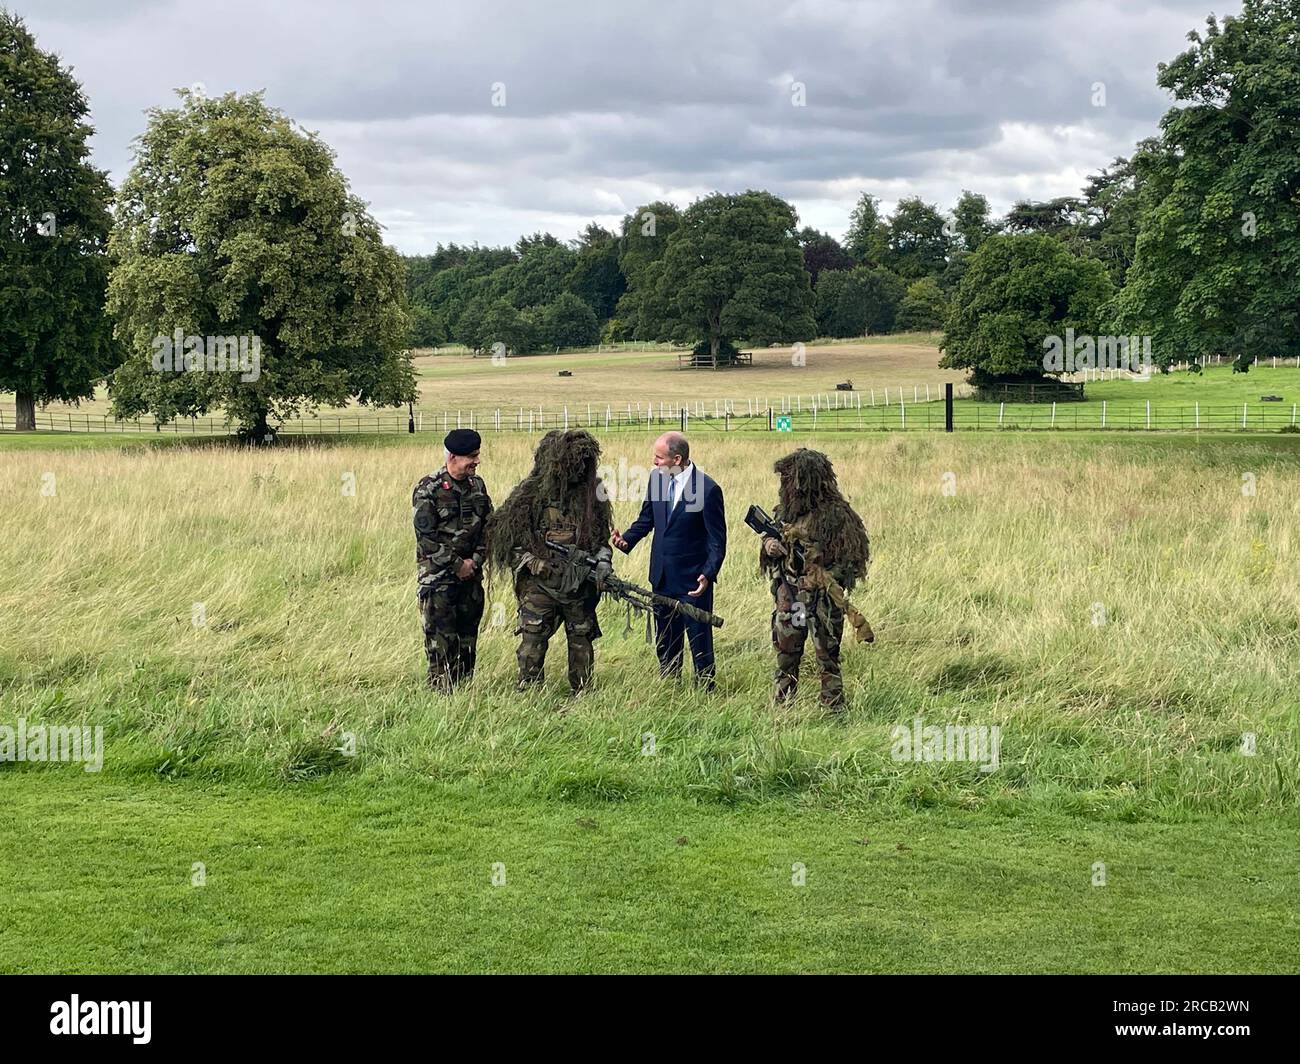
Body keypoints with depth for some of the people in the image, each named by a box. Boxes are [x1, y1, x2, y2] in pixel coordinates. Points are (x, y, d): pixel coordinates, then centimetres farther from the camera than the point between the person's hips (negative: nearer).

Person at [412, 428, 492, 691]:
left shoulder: (477, 485, 8)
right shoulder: (428, 490, -11)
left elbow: (489, 526, 10)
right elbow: (426, 536, -14)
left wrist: (475, 560, -5)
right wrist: (457, 565, -13)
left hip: (471, 573, 6)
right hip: (439, 576, -6)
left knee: (468, 636, 10)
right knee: (440, 639, -6)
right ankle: (441, 692, -1)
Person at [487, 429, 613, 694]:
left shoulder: (592, 492, 5)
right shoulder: (529, 494, -7)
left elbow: (602, 537, 16)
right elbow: (504, 537, -2)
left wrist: (602, 564, -1)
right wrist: (531, 562, -15)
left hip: (580, 585, 4)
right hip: (540, 584, -3)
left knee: (582, 642, 11)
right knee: (532, 642, -6)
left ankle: (582, 695, 23)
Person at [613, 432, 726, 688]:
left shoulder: (708, 489, -17)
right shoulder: (656, 477, 1)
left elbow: (717, 540, -14)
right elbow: (647, 519, 13)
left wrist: (708, 575, -25)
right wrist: (627, 539, -5)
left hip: (693, 580, -7)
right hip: (663, 576, 7)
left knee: (700, 642, 2)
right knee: (665, 642, 17)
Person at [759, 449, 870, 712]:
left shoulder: (835, 513, -12)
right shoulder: (784, 510, 8)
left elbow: (855, 555, -10)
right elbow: (771, 542, 21)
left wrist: (826, 577, -19)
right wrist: (769, 544, -3)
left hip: (822, 597, -6)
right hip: (788, 595, 6)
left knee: (827, 657, 0)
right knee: (785, 655, 12)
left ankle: (834, 708, 8)